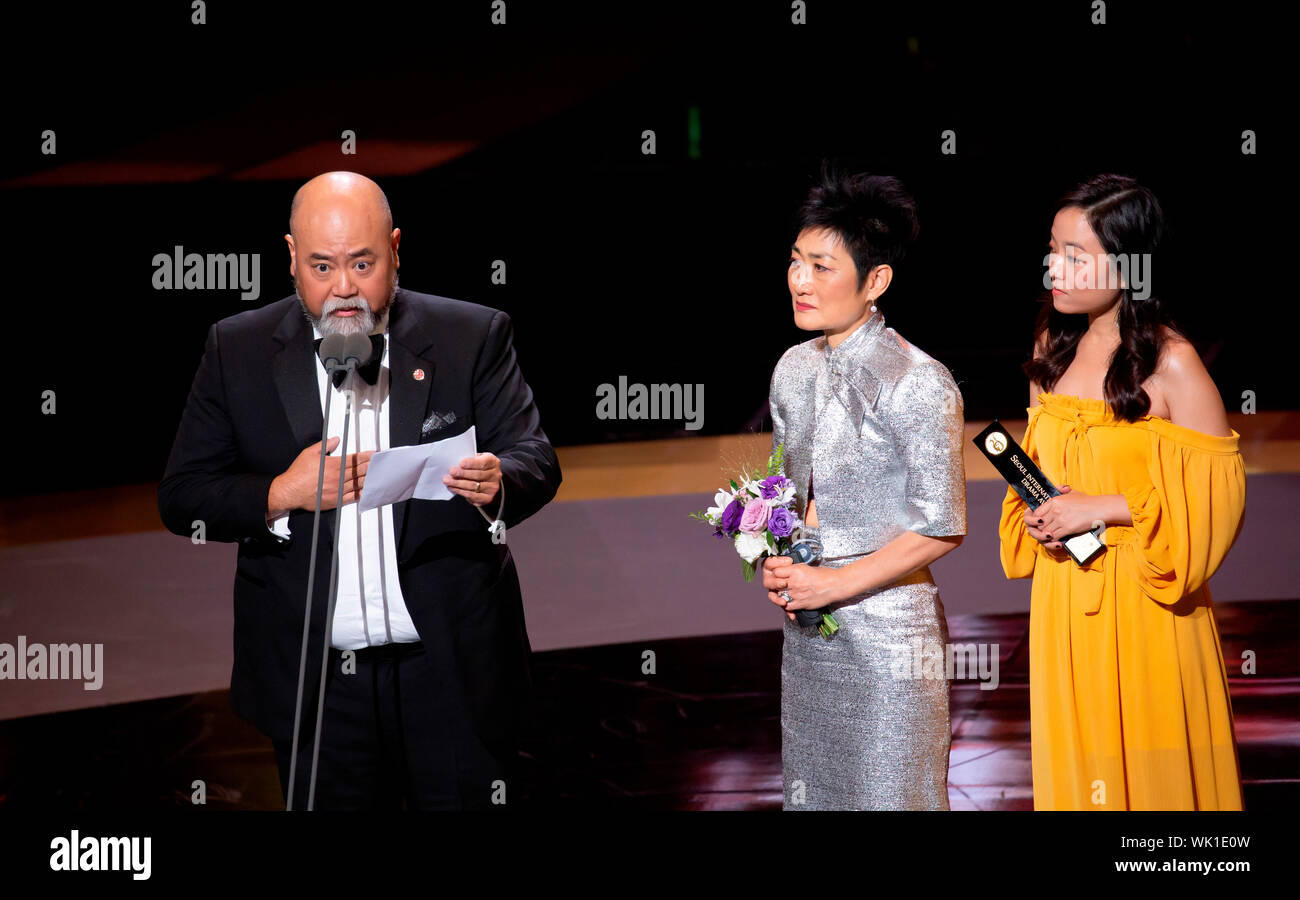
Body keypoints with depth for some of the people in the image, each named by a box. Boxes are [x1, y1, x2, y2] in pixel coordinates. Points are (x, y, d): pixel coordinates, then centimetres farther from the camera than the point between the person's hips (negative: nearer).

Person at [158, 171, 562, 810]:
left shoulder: (472, 336, 0)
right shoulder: (238, 350, 2)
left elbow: (537, 463, -5)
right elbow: (181, 496, 1)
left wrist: (497, 483, -28)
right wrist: (282, 495, -17)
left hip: (454, 680, 0)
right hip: (314, 684, 1)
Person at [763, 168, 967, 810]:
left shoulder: (919, 384, -16)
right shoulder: (794, 371, 6)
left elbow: (940, 529, -15)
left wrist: (834, 584, -15)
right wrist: (780, 566, 0)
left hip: (888, 625, -7)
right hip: (808, 630, 7)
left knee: (889, 796, 2)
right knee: (809, 790, 15)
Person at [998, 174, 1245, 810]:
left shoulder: (1171, 363, -13)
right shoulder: (1053, 346, 6)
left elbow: (1217, 493, -15)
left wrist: (1104, 508, -18)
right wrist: (1039, 510, -1)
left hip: (1144, 607, -6)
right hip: (1063, 604, 6)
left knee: (1149, 769, 4)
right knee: (1074, 763, 13)